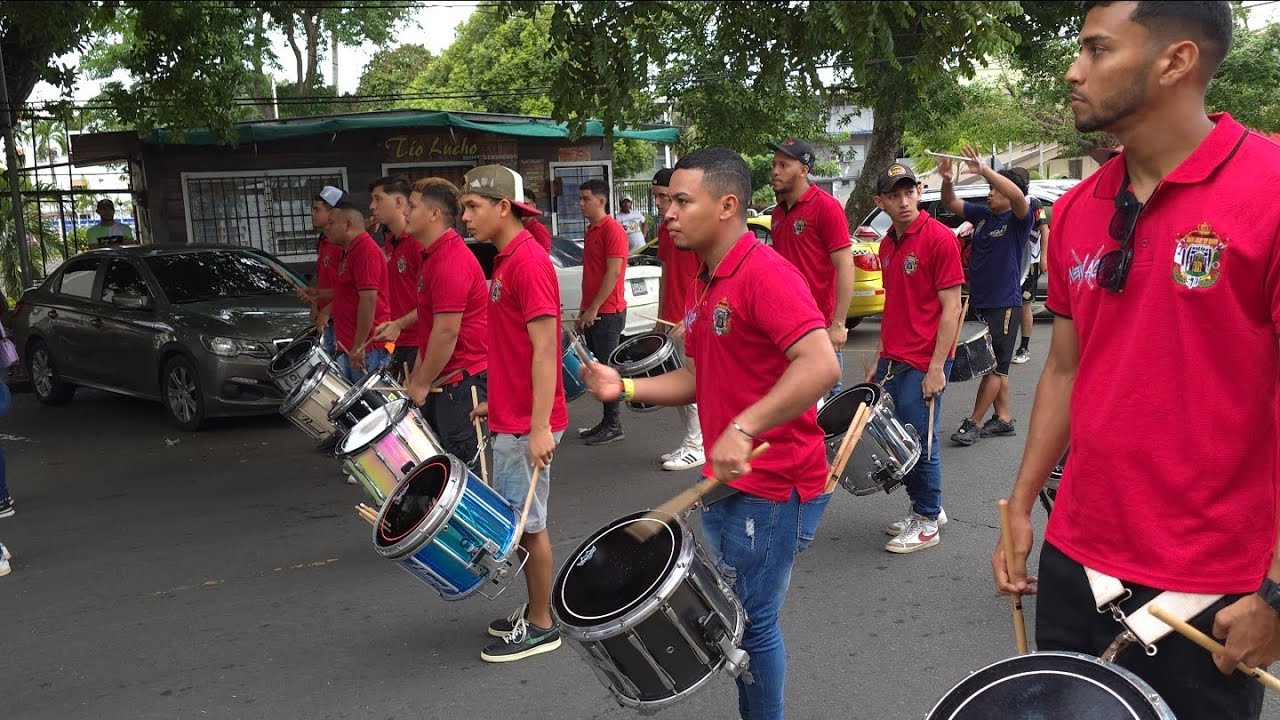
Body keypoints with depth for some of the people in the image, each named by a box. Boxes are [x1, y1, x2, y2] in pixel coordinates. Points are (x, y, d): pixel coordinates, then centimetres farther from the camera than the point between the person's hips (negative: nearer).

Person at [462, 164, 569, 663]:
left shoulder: (528, 262, -18)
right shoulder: (507, 260, 12)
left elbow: (544, 350, -22)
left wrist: (540, 426, -24)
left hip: (527, 425, -10)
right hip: (510, 418, 10)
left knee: (528, 523, 1)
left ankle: (541, 626, 15)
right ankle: (534, 611, 30)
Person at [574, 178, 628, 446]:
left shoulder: (612, 229, -12)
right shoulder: (591, 231, 17)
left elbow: (614, 272, -18)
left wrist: (594, 309, -18)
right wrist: (584, 311, 18)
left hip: (608, 313, -9)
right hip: (592, 313, 9)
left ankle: (614, 426, 3)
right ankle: (607, 421, 19)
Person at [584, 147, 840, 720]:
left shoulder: (764, 275, -20)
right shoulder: (703, 284, 10)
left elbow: (821, 366, -31)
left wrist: (742, 428, -38)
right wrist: (627, 388, 2)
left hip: (774, 487, -9)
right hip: (727, 481, 9)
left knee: (752, 621, 3)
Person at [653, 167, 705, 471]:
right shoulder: (664, 228, 13)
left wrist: (690, 318, -19)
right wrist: (661, 316, 17)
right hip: (672, 320, 8)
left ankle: (696, 447, 6)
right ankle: (690, 442, 22)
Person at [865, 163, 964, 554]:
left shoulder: (939, 238, -12)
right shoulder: (887, 246, 12)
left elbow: (951, 308, -14)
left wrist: (937, 368, -17)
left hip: (924, 364, -7)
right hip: (892, 361, 8)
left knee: (920, 442, 1)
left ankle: (927, 522, 17)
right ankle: (924, 507, 30)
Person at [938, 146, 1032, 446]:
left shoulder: (1018, 220, -10)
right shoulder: (982, 214, 8)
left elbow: (1018, 196, -30)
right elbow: (950, 203, 11)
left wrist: (983, 170, -35)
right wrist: (947, 180, -10)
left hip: (1004, 304, -7)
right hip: (979, 303, 7)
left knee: (995, 366, -1)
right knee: (994, 365, 14)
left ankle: (973, 423, 3)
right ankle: (1003, 418, 24)